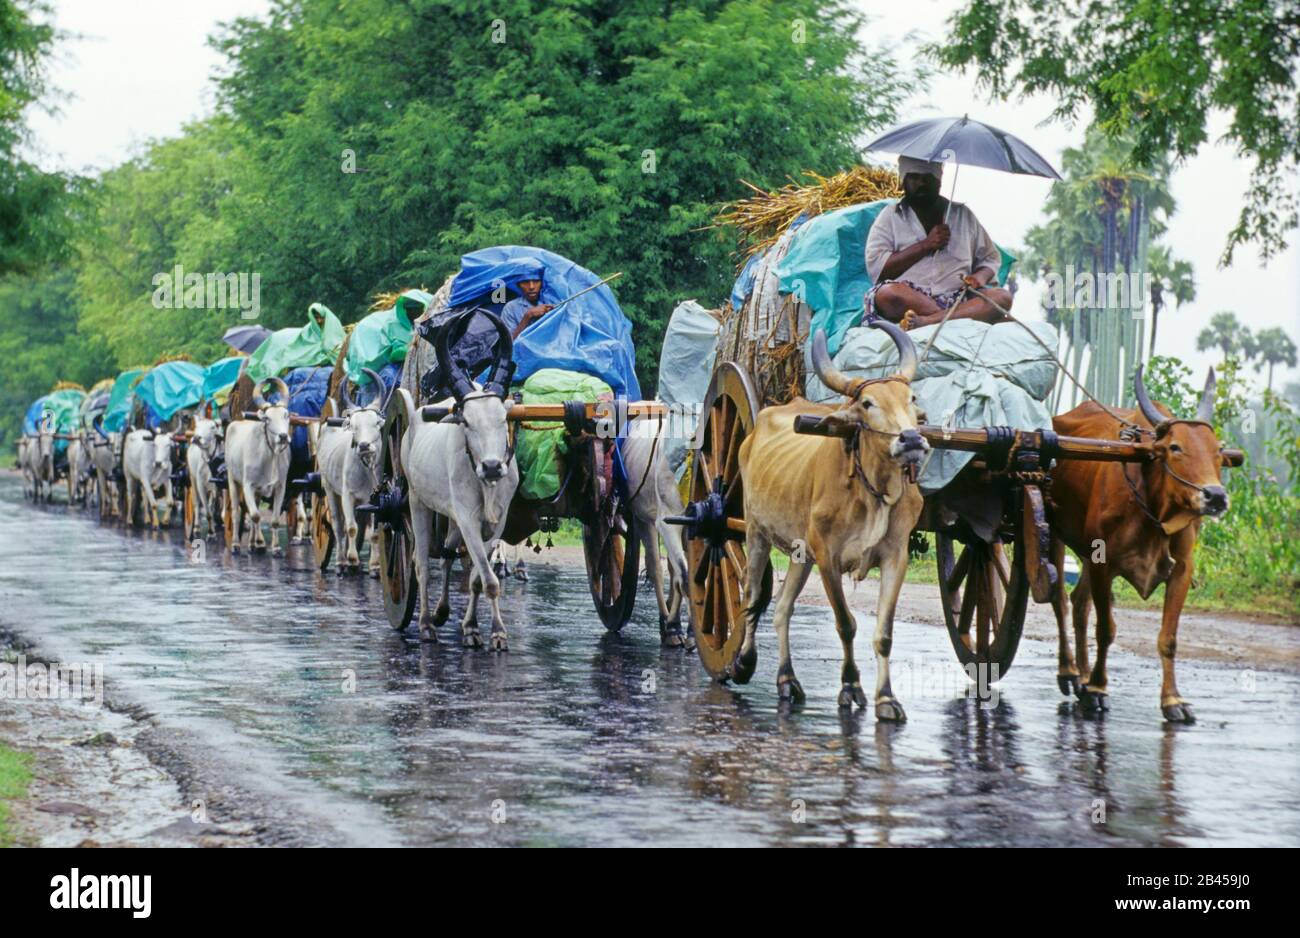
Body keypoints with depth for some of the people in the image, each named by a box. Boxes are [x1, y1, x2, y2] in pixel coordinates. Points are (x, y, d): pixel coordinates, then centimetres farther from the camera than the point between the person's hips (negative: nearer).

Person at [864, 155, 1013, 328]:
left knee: (1002, 297, -27)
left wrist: (981, 276, -2)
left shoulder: (963, 215, 20)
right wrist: (925, 245, -6)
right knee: (887, 293, -37)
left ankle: (926, 321, -45)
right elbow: (876, 268, -1)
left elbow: (991, 257, 23)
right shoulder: (891, 216, 12)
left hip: (958, 299, 3)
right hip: (909, 299, -3)